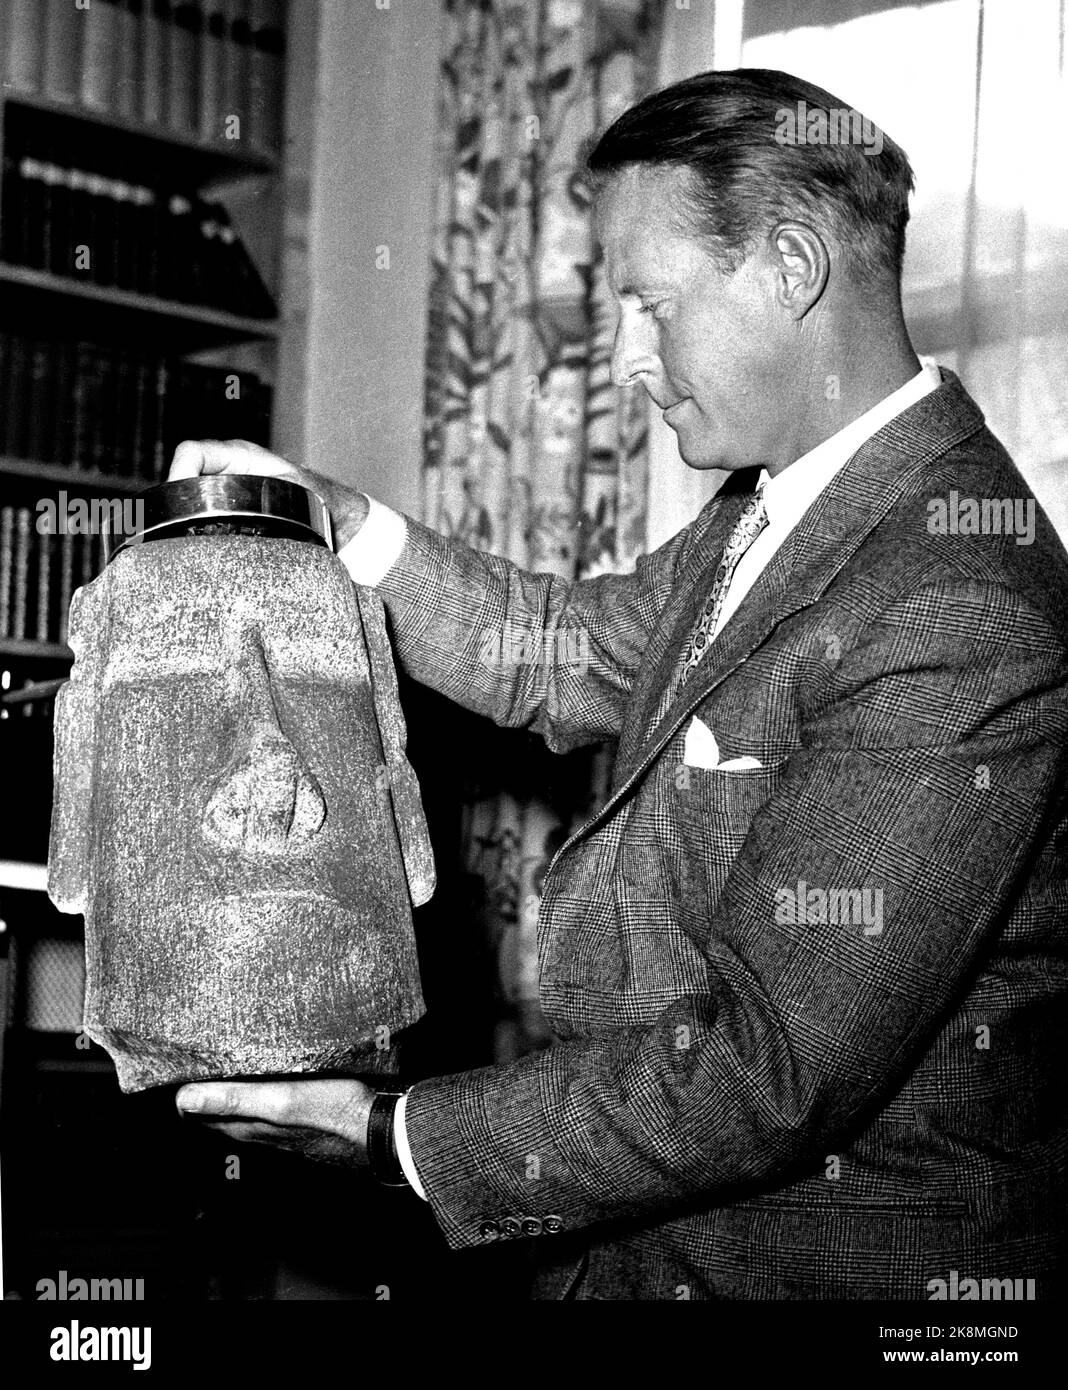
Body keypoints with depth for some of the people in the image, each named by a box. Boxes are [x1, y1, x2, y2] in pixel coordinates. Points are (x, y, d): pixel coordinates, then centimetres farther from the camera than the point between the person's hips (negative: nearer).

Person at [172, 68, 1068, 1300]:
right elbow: (575, 658, 16)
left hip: (834, 1262, -8)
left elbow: (770, 1067, -27)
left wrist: (398, 1134, -21)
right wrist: (343, 525, 3)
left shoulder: (957, 617, -27)